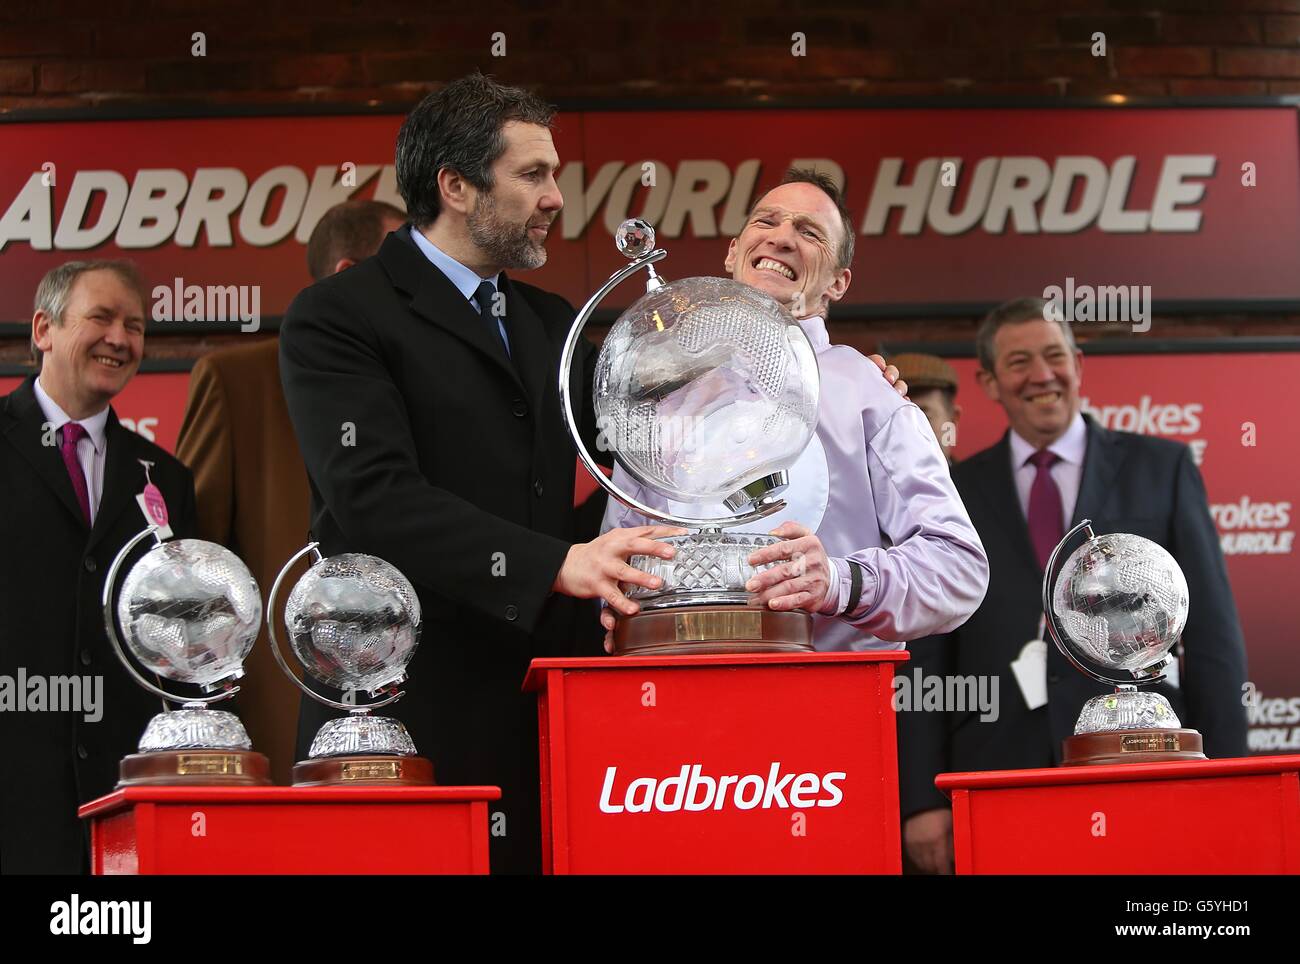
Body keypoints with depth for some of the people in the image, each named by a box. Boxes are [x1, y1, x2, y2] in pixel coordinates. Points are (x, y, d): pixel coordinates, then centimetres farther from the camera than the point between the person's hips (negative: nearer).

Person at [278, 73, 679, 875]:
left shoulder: (552, 323, 21)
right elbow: (376, 497, -16)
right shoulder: (338, 320, -4)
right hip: (408, 717, -6)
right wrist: (554, 563, -24)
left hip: (545, 712, 6)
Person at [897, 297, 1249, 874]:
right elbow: (925, 659, 8)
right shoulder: (954, 495, 11)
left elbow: (1211, 631, 6)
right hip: (999, 774, 1)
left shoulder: (1162, 468, 10)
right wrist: (922, 801, -1)